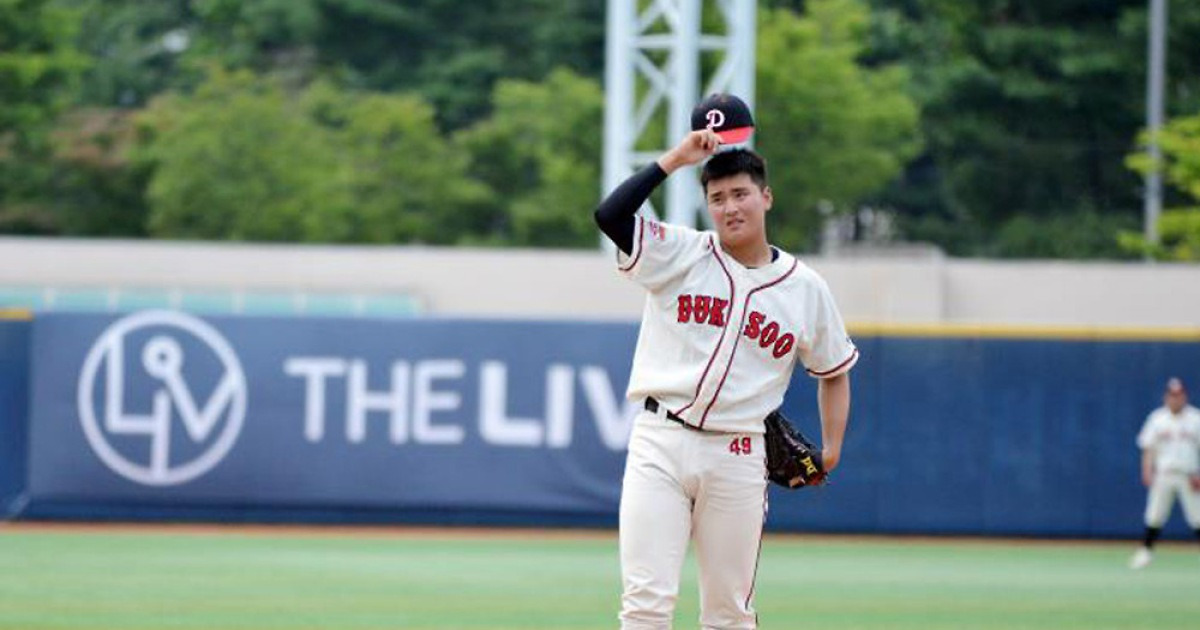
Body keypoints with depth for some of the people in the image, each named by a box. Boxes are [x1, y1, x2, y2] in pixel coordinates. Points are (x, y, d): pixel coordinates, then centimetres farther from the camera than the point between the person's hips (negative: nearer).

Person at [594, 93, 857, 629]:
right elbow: (609, 214, -14)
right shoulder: (679, 255, 2)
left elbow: (834, 372, 18)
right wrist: (675, 159, -12)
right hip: (660, 443, -2)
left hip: (737, 458, 2)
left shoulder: (805, 288, 7)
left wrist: (831, 448, 7)